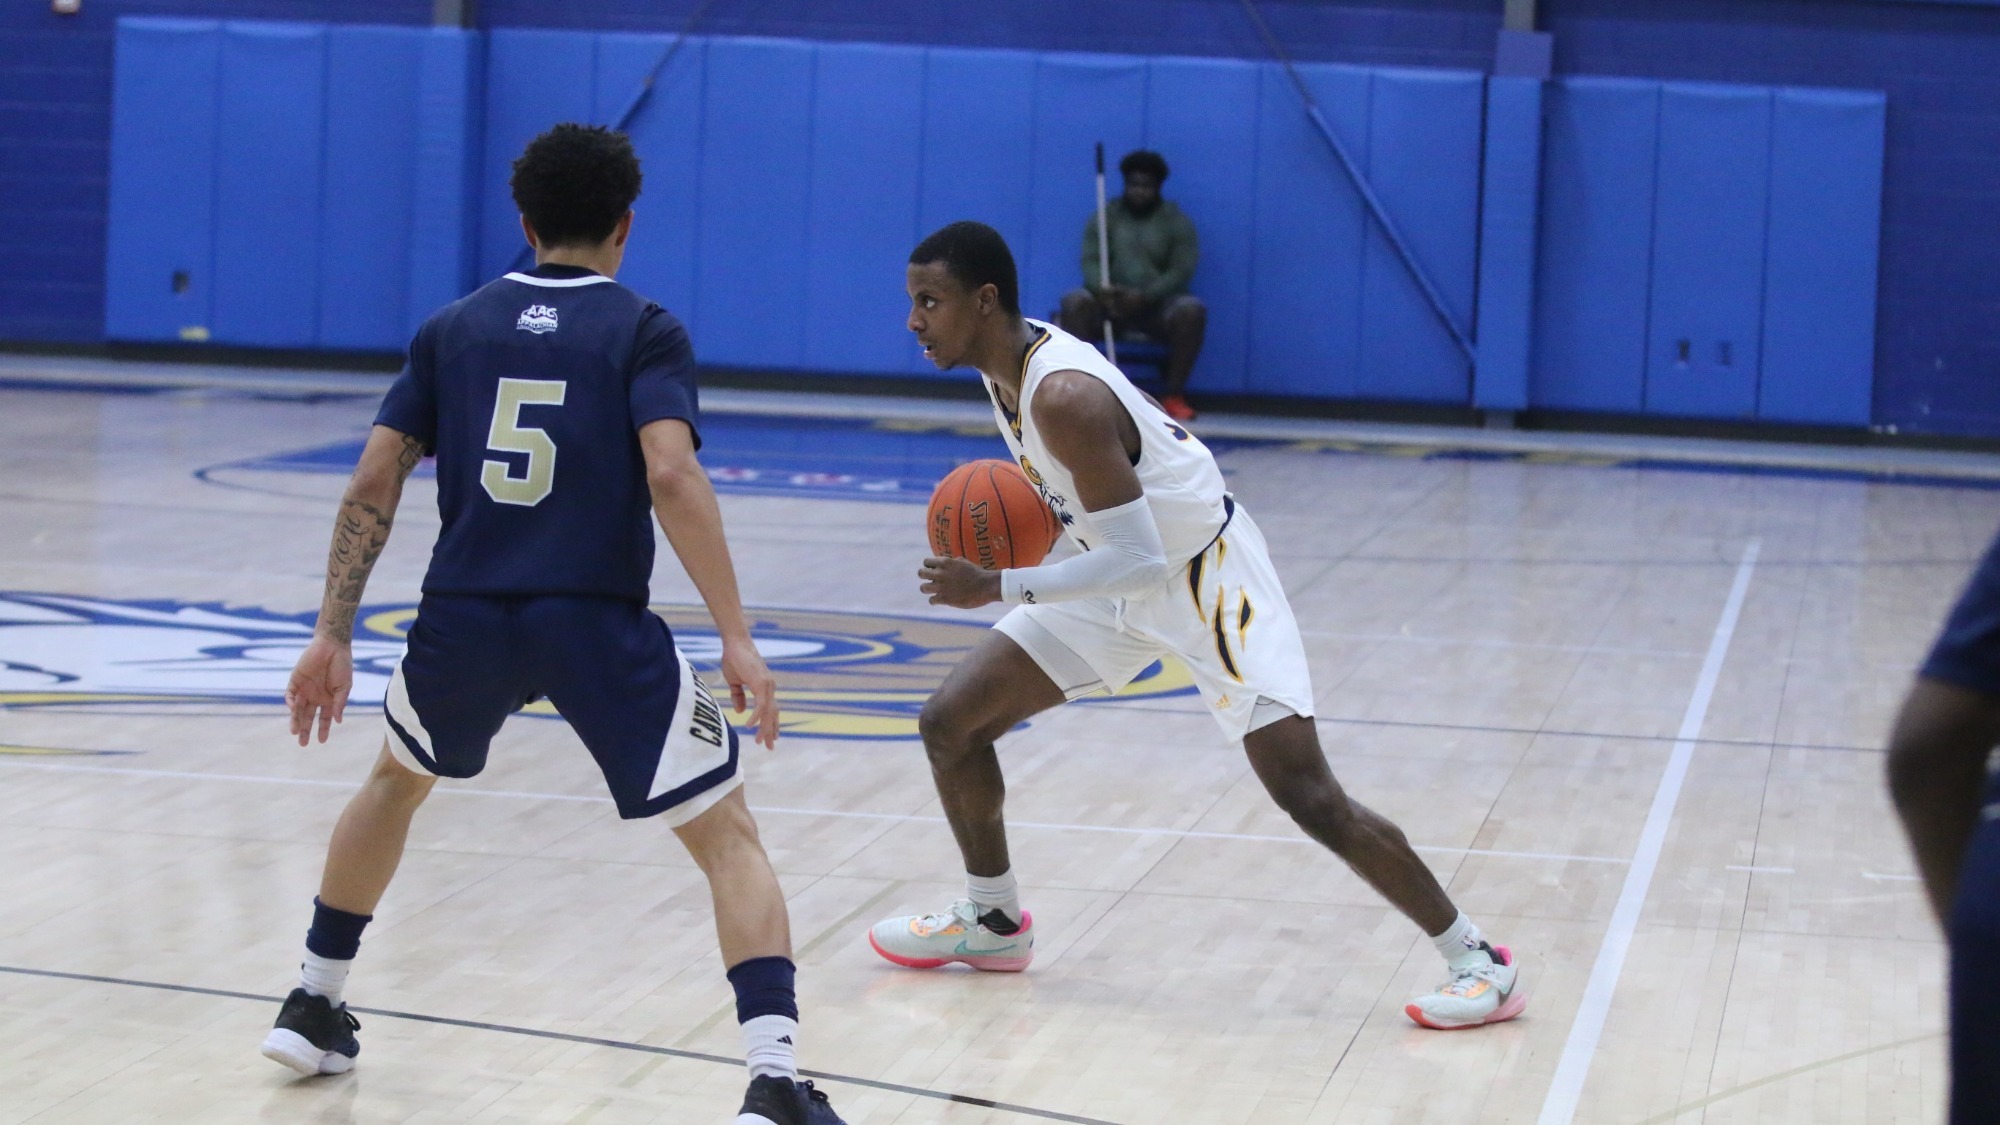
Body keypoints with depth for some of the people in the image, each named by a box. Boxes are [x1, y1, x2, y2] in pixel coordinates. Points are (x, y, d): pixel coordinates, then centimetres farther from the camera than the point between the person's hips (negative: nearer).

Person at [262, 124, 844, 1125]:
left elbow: (372, 487, 7)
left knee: (397, 779, 34)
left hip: (462, 618, 4)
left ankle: (314, 1007, 39)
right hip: (597, 626, -3)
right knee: (728, 839, 4)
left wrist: (332, 637, 11)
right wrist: (736, 639, -14)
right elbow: (672, 479, -13)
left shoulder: (452, 330, 13)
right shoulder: (644, 332, 3)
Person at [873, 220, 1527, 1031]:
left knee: (1307, 794, -16)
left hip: (1204, 577, -9)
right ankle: (992, 923, 25)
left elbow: (1138, 563, -33)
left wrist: (998, 587, -31)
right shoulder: (1003, 364, -3)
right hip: (1127, 573, 9)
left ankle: (1478, 961, -6)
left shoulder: (1063, 396, -32)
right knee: (950, 723, 6)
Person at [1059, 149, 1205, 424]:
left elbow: (1181, 272, -5)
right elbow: (1089, 261, -1)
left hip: (1158, 306, -1)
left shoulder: (1177, 222, 5)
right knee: (1074, 302, -30)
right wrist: (1101, 289, -25)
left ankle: (1174, 395, -25)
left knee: (1192, 309, -33)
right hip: (1110, 304, 1)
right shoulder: (1105, 218, 9)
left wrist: (1144, 296, -22)